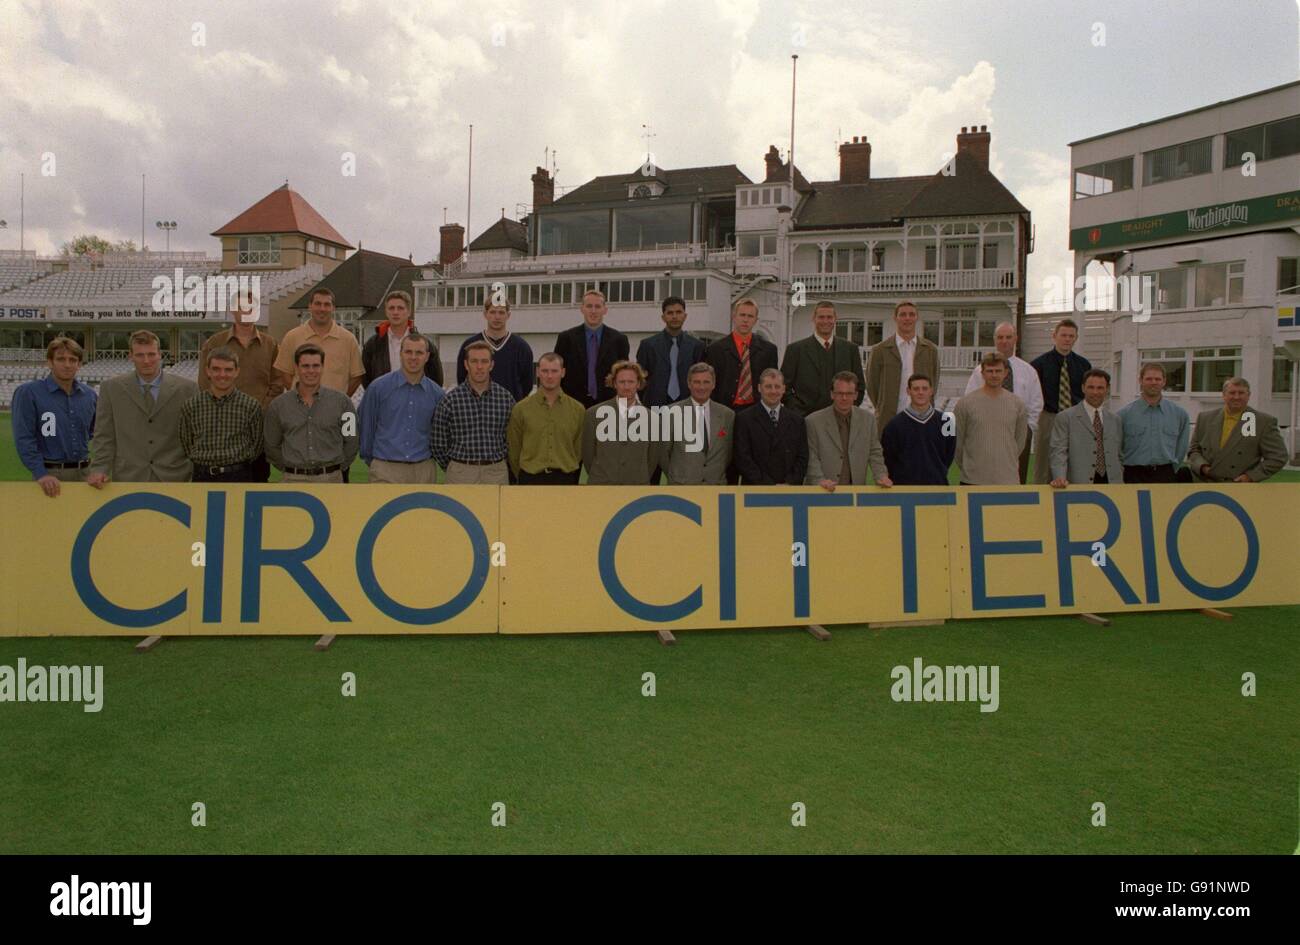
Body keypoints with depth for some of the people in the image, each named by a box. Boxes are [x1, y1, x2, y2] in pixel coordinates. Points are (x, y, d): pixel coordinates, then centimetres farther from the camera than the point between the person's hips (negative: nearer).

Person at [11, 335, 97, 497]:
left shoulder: (90, 395, 8)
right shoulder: (28, 392, -4)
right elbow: (24, 438, -10)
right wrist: (41, 474, -19)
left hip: (84, 472, 4)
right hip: (51, 475, -4)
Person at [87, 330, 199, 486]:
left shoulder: (187, 388, 3)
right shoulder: (111, 388, 7)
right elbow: (104, 436, 6)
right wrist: (99, 470, -6)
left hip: (174, 479, -1)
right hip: (128, 479, 1)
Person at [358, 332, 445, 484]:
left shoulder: (436, 393, 3)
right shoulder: (378, 388, -3)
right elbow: (366, 427, 6)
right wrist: (369, 459, 13)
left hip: (423, 471, 3)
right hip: (386, 471, -2)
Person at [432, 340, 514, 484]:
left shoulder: (506, 398, 2)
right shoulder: (450, 399, -4)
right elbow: (439, 444, 2)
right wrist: (454, 470, 9)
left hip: (496, 472, 2)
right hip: (460, 473, -1)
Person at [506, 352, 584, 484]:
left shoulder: (577, 409, 3)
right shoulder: (521, 408, 0)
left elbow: (579, 451, 8)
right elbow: (514, 450, 6)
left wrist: (571, 480, 9)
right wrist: (524, 478, 11)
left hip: (565, 478, 1)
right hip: (531, 479, -1)